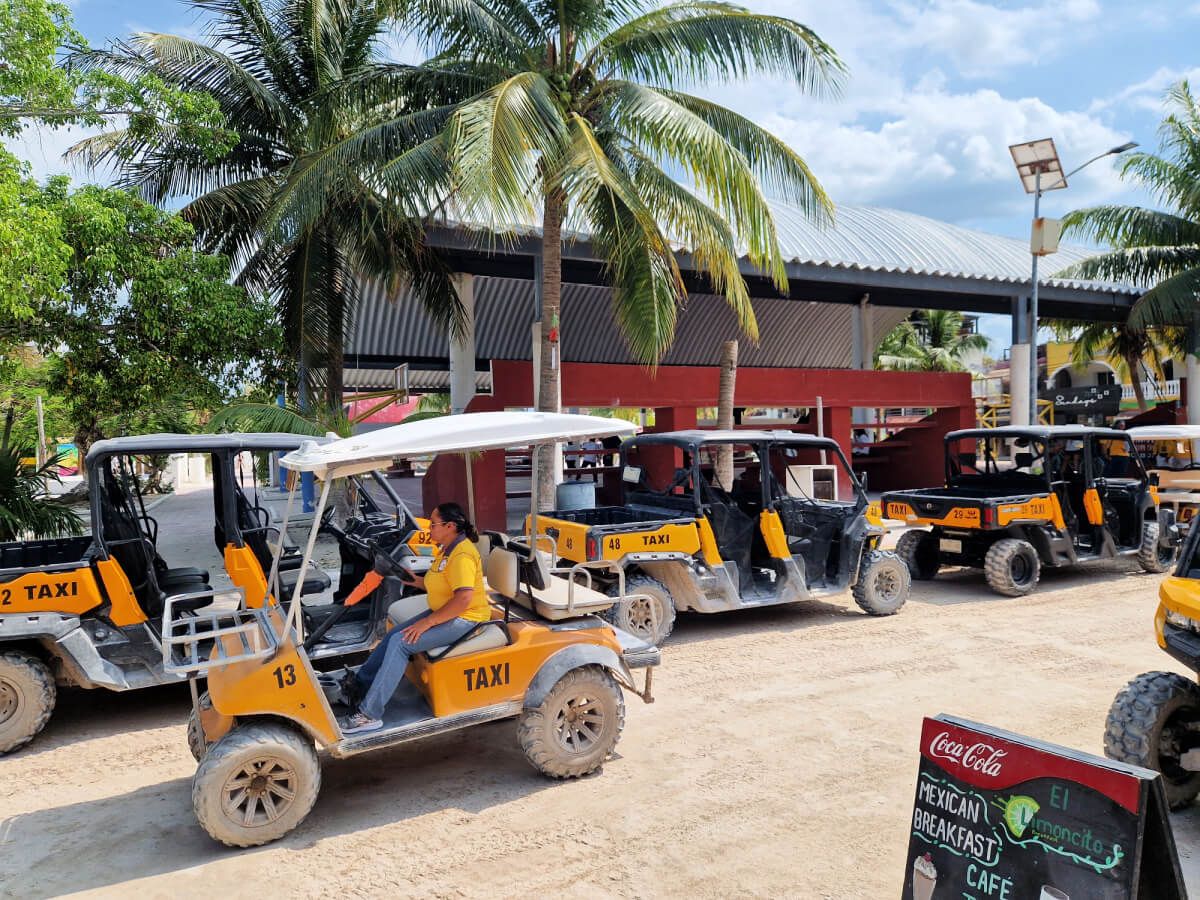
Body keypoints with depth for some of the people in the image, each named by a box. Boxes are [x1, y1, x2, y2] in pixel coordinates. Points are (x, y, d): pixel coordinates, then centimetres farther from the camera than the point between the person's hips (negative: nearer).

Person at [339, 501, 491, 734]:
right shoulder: (447, 548, 11)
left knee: (401, 643, -19)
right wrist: (415, 580, 3)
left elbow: (463, 599, -30)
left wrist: (427, 622, -25)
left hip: (464, 619, -10)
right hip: (443, 613, 10)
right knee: (394, 635, 0)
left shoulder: (462, 555, -22)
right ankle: (360, 686, 11)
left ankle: (369, 714, -16)